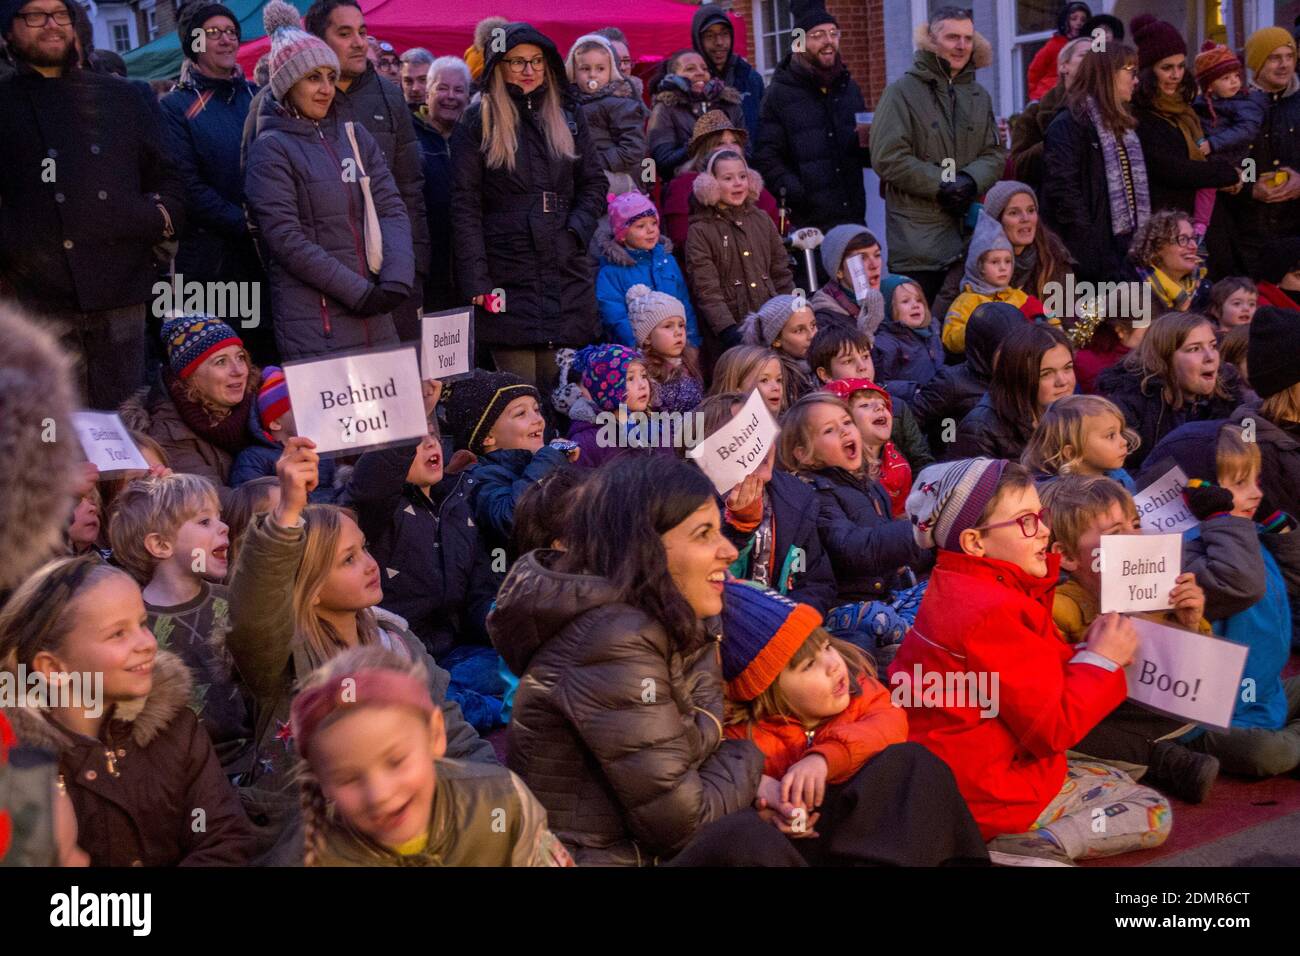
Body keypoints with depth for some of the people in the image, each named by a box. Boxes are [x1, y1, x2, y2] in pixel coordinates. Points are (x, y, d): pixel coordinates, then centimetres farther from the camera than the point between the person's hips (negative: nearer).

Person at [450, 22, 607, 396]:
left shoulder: (567, 117, 15)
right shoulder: (477, 122, 3)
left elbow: (594, 183, 17)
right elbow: (465, 205, -2)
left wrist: (576, 231, -2)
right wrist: (475, 279, -9)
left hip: (568, 273, 4)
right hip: (507, 274, -3)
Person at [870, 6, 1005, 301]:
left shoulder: (979, 96, 16)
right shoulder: (903, 91, -2)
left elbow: (995, 154, 12)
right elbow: (888, 158, -9)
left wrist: (971, 180, -9)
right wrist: (940, 185, -13)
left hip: (971, 232, 5)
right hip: (917, 235, -5)